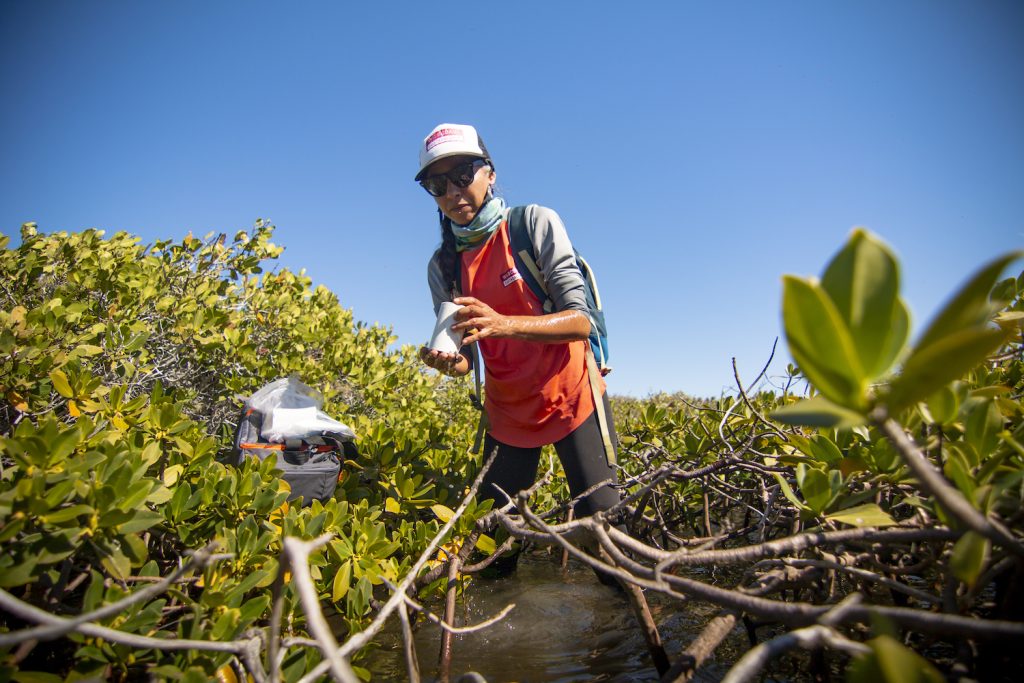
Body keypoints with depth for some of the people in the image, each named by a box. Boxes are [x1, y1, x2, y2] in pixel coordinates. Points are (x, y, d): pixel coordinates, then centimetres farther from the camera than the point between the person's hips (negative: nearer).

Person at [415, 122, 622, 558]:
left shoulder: (534, 223, -12)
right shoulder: (442, 266, 0)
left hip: (571, 399, -3)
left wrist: (503, 323, -36)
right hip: (507, 412, 4)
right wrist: (447, 362, -24)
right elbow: (465, 358, 1)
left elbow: (581, 321, -19)